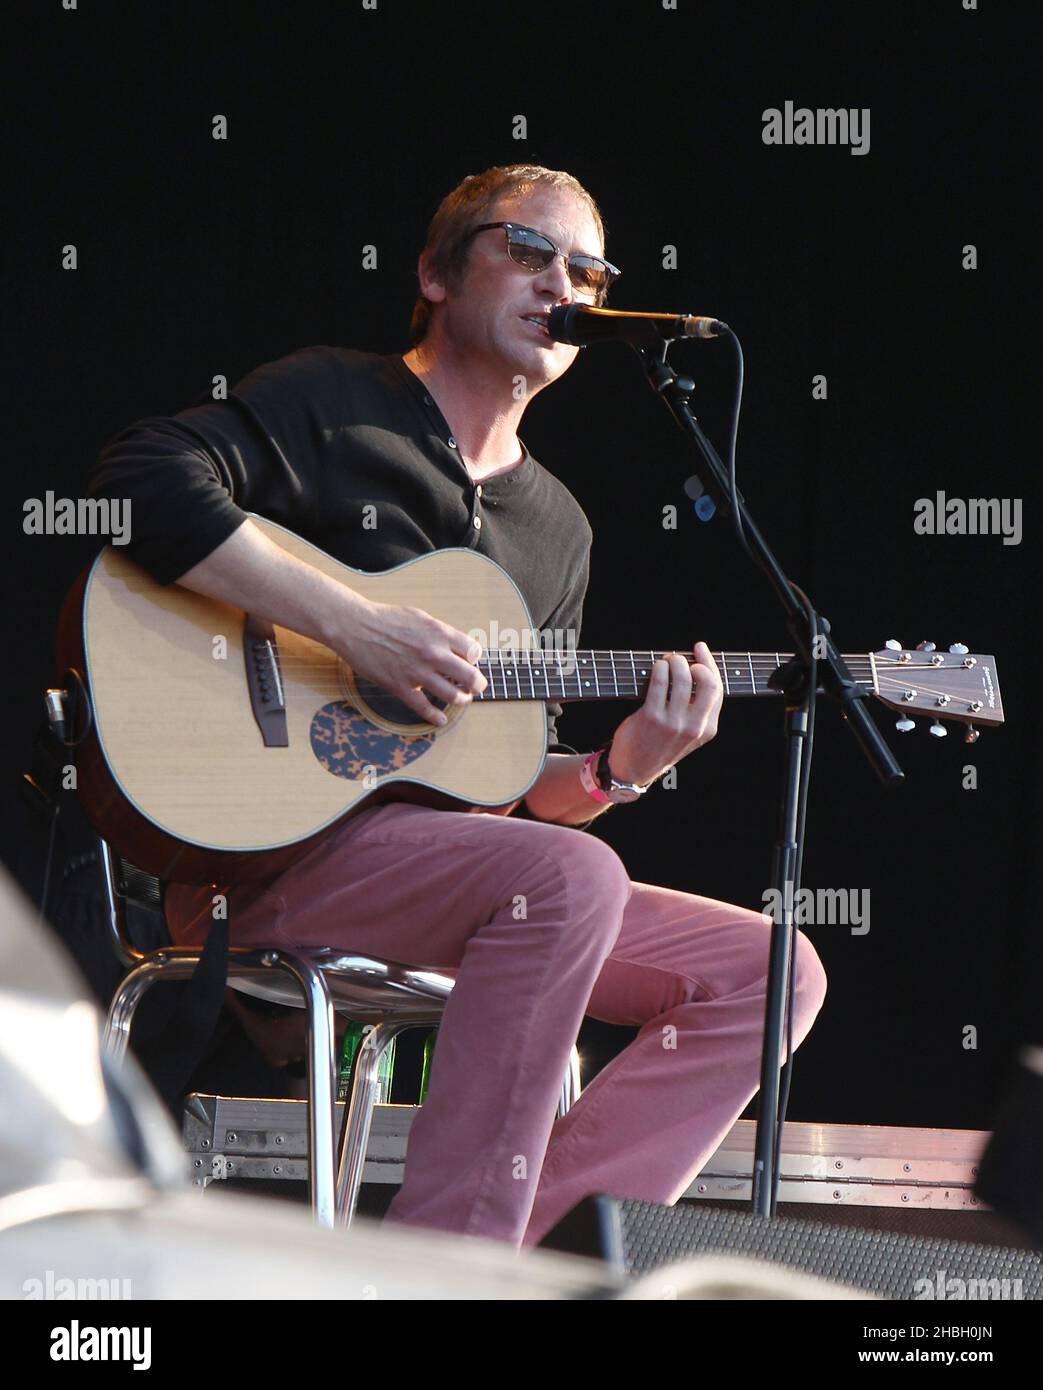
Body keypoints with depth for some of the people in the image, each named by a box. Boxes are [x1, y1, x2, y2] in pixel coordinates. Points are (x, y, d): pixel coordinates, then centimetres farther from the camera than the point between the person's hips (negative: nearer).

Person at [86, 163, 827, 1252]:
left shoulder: (557, 532, 20)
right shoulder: (330, 404, 0)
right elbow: (143, 479, -20)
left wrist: (618, 770, -4)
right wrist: (353, 628, -23)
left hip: (459, 867, 8)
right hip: (261, 851, -8)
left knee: (765, 968, -4)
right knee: (573, 878, -32)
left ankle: (535, 1244, -17)